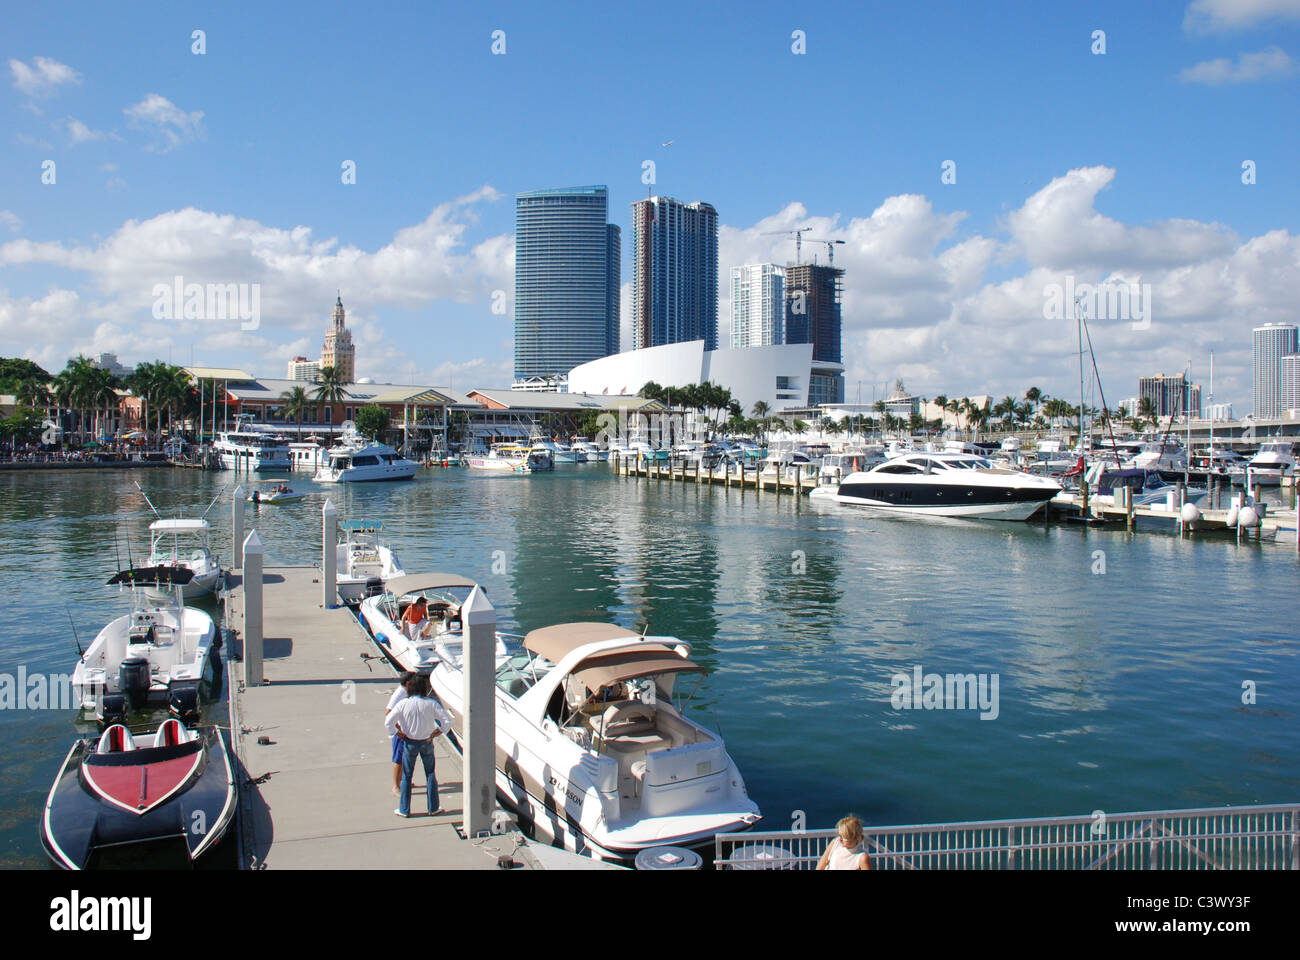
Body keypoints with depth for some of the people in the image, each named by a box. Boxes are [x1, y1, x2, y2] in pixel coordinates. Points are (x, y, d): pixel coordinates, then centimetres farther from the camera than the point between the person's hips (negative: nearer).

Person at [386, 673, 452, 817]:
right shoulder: (431, 703, -11)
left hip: (410, 743, -1)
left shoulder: (403, 704, -13)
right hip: (426, 743, 1)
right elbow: (447, 721, -12)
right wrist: (436, 734, -3)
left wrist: (399, 734, 0)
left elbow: (389, 722, -13)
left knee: (406, 777, 13)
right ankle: (433, 808, 20)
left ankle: (404, 810, 19)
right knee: (430, 775, 14)